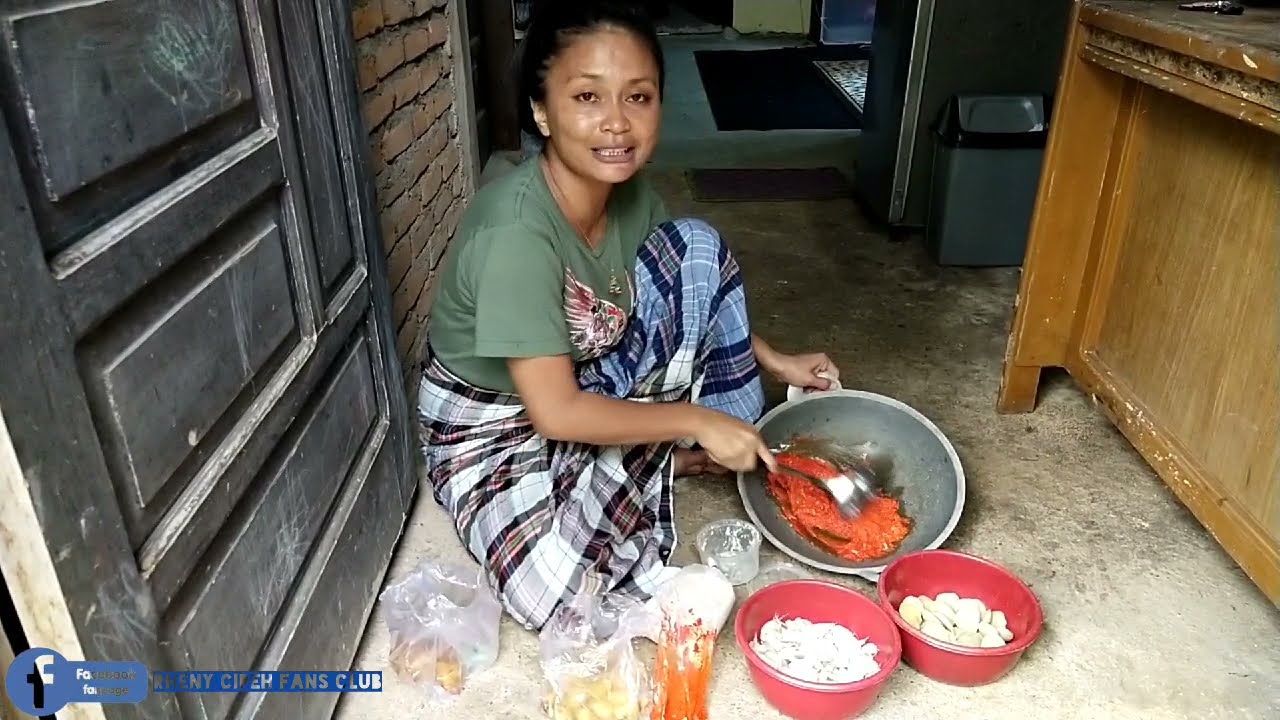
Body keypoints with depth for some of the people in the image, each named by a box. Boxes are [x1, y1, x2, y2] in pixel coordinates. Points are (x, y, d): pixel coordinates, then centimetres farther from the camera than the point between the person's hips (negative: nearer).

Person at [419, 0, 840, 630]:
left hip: (589, 387, 6)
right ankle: (670, 458, -1)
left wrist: (776, 360, 1)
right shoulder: (515, 232, -33)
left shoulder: (630, 190, -10)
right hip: (495, 431, -6)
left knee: (698, 247, -8)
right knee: (561, 593, -31)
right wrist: (698, 420, -22)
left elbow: (695, 294, 8)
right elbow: (555, 412, -29)